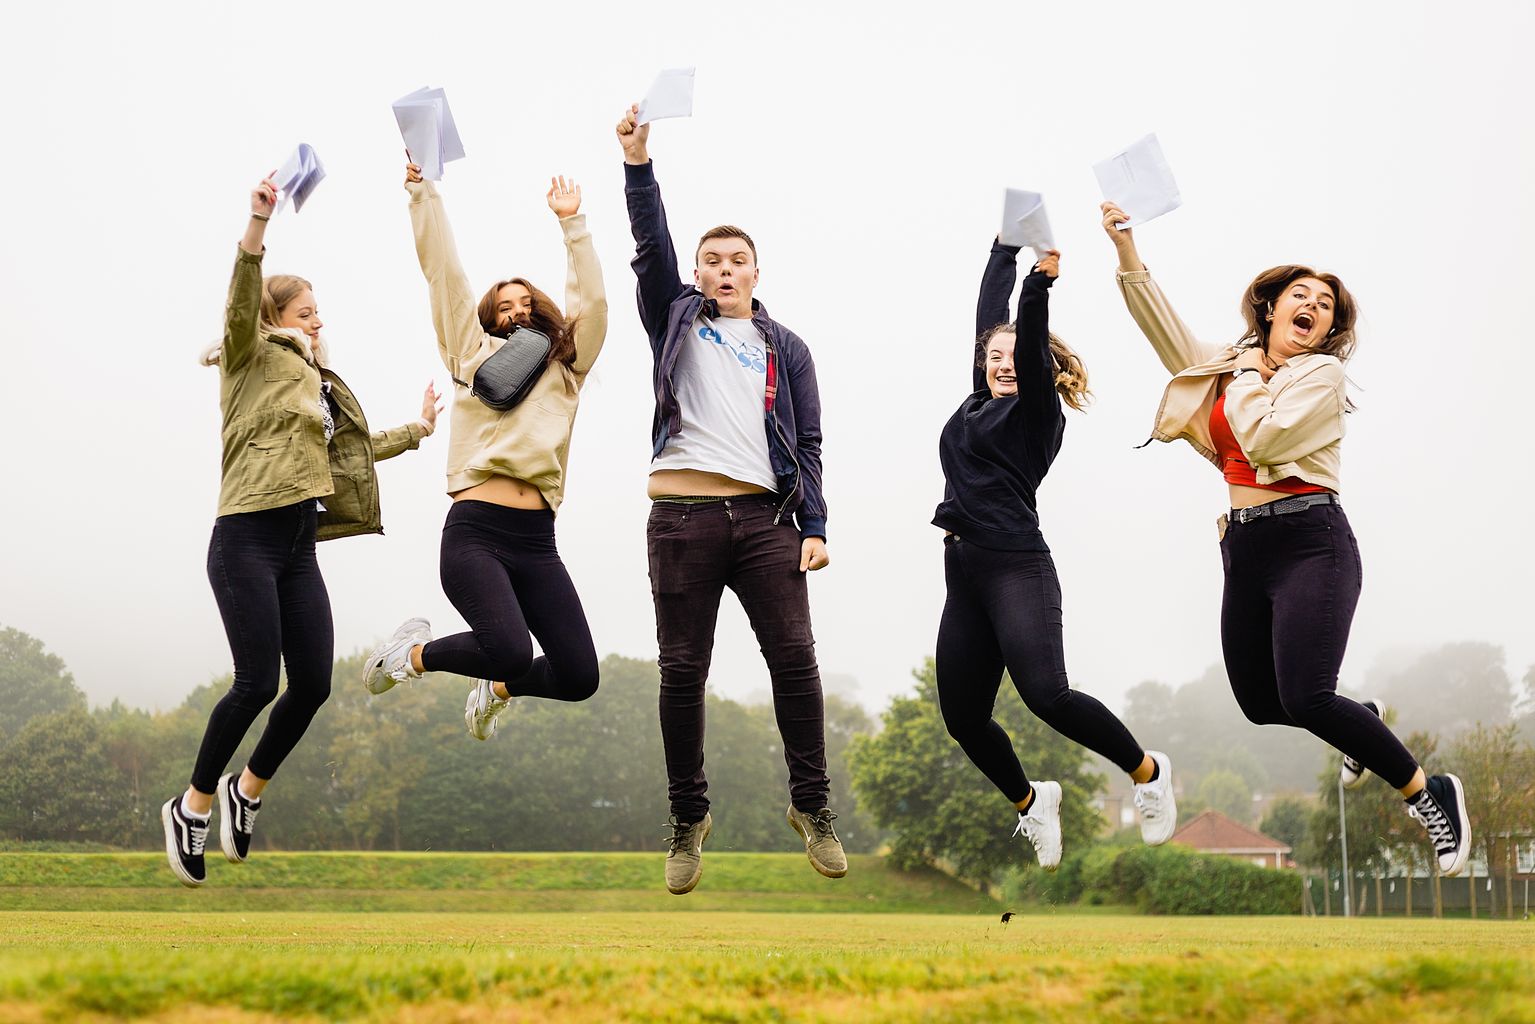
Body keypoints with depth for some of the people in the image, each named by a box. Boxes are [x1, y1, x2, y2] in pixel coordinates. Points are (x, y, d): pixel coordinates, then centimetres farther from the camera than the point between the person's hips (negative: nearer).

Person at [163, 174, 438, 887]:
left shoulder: (315, 385, 25)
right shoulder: (251, 359, 3)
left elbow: (352, 451, 38)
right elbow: (241, 302, -17)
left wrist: (418, 429, 45)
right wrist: (257, 227, -32)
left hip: (298, 548, 7)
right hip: (246, 540, -7)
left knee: (313, 685, 0)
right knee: (256, 683, -11)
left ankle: (248, 791, 22)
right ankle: (193, 806, 6)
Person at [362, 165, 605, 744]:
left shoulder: (565, 369, 20)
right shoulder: (475, 355, 13)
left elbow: (592, 301, 12)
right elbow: (443, 272, 9)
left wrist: (572, 225, 13)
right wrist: (423, 190, 7)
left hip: (537, 543, 4)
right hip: (475, 532, -4)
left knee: (579, 677, -5)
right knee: (512, 651, -27)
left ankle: (497, 689, 28)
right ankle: (415, 653, 5)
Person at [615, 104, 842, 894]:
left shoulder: (785, 349, 16)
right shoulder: (677, 321, 15)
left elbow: (808, 445, 11)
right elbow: (651, 250, 0)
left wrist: (814, 526, 0)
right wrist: (637, 165, -12)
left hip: (764, 518, 1)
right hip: (681, 517, 0)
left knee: (795, 659, -7)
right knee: (682, 672, 1)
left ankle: (811, 806, 6)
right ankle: (688, 819, 12)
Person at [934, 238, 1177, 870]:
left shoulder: (1038, 410, 3)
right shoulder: (981, 402, 19)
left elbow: (1032, 344, -13)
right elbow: (989, 313, 23)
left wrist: (1042, 278, -22)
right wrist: (1006, 246, 28)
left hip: (1017, 567, -7)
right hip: (964, 574, 7)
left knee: (1046, 694, -22)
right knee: (962, 717, 5)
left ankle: (1147, 772, -1)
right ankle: (1030, 803, 29)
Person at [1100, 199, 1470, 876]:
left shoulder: (1322, 373, -3)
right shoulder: (1226, 367, 14)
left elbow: (1263, 438, -16)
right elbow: (1161, 325, 11)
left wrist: (1251, 375, 0)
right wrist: (1126, 248, 2)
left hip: (1310, 541, -7)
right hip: (1244, 549, 7)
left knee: (1304, 697, -21)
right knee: (1260, 705, 10)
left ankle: (1430, 794, -3)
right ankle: (1362, 719, 40)